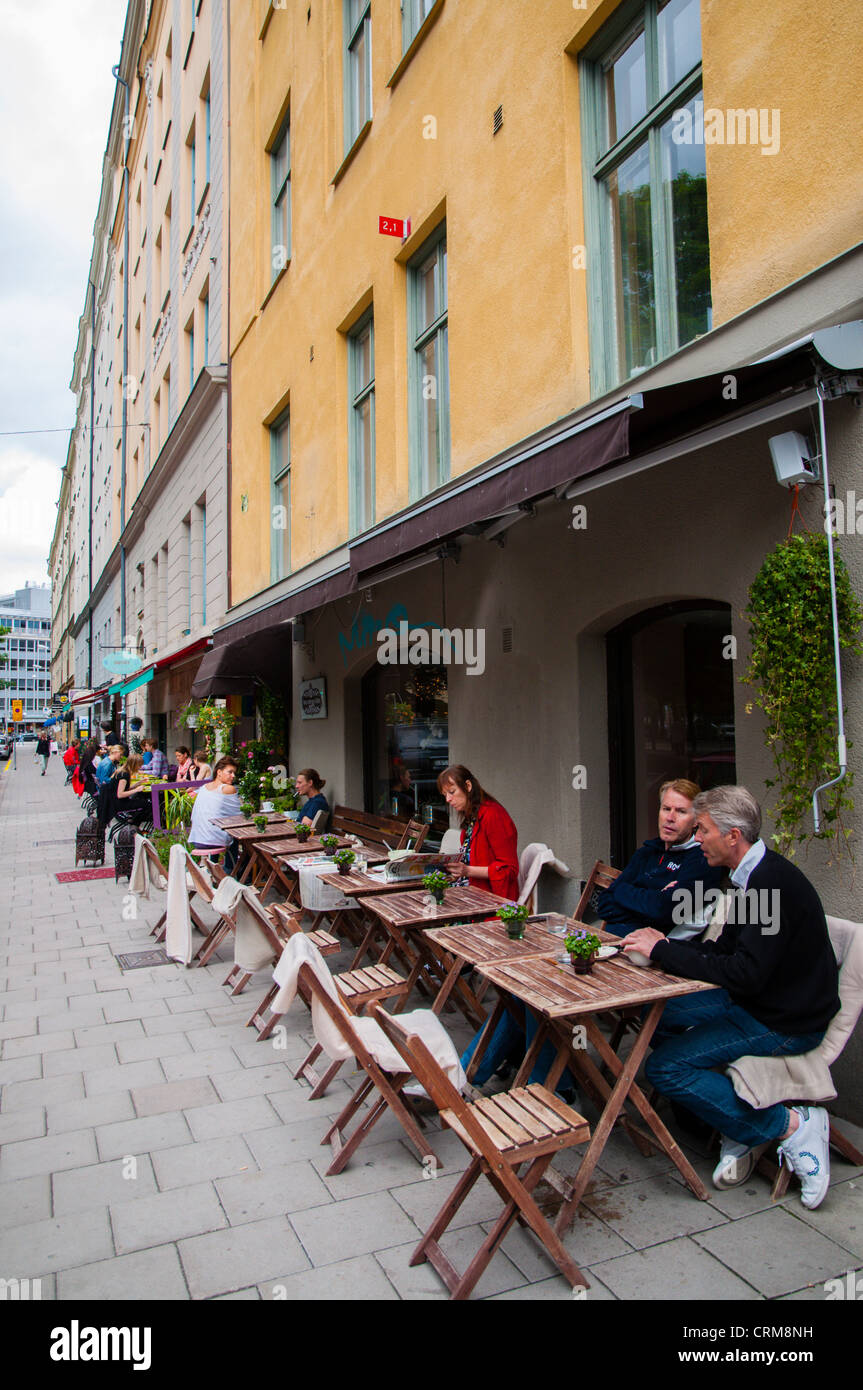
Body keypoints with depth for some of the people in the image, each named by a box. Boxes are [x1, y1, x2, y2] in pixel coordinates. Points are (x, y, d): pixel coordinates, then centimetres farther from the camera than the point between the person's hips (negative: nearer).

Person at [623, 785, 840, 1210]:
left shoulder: (774, 883, -26)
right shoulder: (753, 876, 5)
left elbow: (744, 974, -31)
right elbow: (726, 950, 14)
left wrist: (663, 951, -24)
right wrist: (667, 944, 1)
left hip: (785, 1022, -10)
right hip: (753, 1000, 10)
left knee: (666, 1067, -16)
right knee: (656, 1018, 10)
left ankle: (790, 1125, -3)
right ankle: (740, 1126, 11)